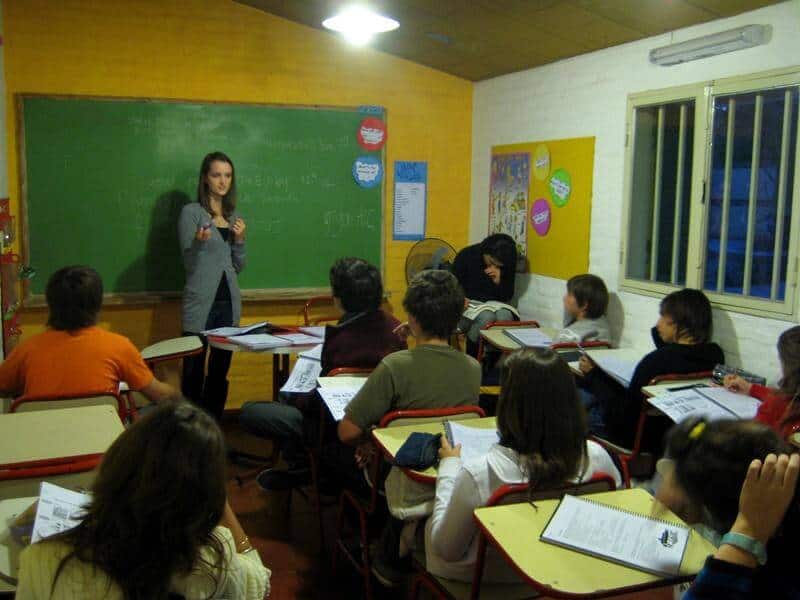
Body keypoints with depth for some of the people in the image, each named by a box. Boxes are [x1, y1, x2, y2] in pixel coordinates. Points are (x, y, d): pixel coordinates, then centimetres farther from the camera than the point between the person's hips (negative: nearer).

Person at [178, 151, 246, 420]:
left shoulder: (234, 215, 13)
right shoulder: (191, 212, -3)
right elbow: (189, 265, -5)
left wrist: (239, 240, -1)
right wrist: (199, 242, -24)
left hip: (229, 302, 6)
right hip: (201, 305, -5)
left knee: (220, 371, 11)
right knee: (194, 372, -4)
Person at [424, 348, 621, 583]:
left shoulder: (479, 474, -35)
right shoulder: (596, 457, -25)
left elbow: (446, 549, -17)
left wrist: (449, 465, -9)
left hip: (491, 581, -4)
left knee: (428, 525, 25)